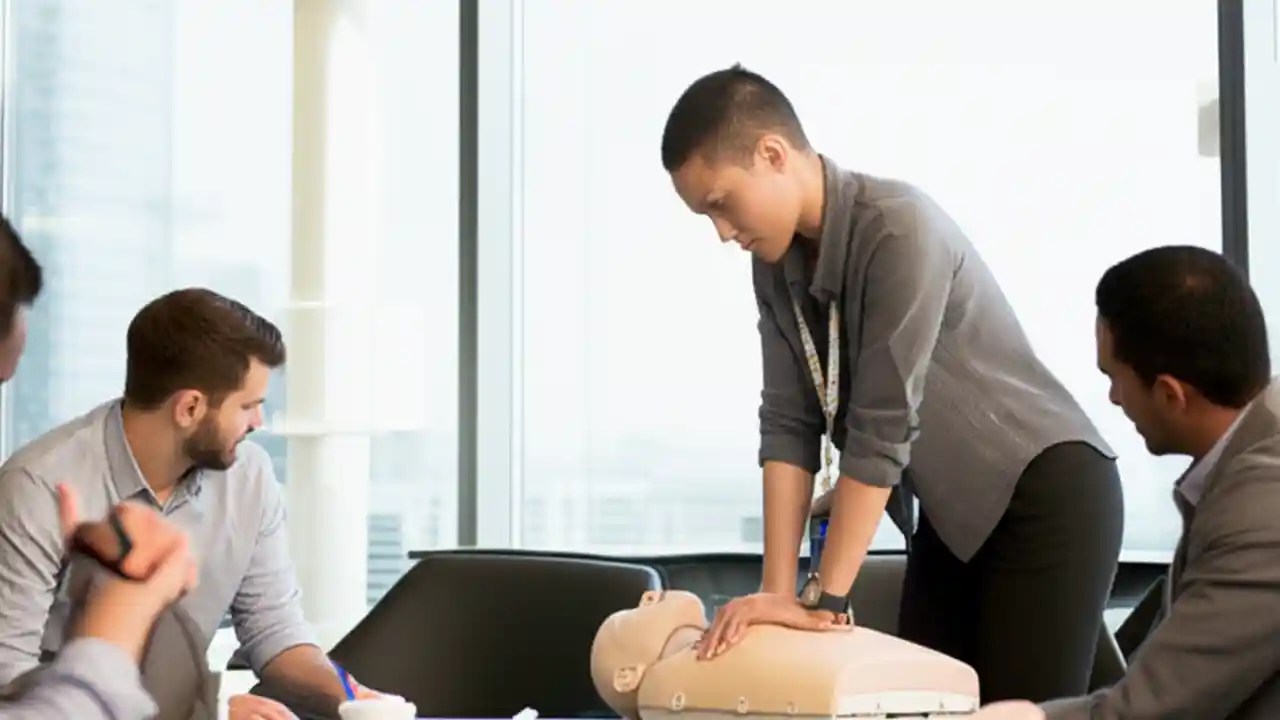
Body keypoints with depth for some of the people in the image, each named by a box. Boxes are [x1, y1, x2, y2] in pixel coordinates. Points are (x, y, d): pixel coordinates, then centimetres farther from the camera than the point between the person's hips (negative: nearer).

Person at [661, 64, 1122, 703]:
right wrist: (780, 591, -11)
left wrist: (824, 598, -24)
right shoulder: (775, 263, -1)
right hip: (950, 509, 7)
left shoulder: (899, 230, -25)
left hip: (1045, 491, -7)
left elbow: (882, 429, -26)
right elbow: (789, 424, -4)